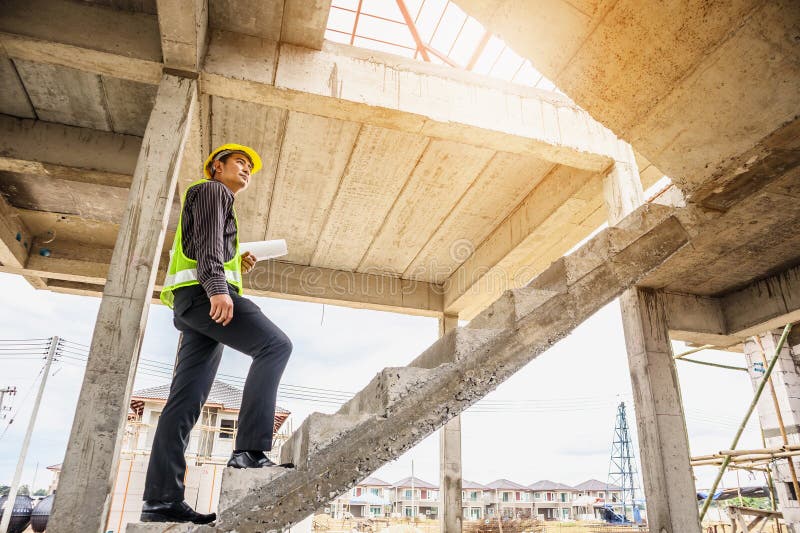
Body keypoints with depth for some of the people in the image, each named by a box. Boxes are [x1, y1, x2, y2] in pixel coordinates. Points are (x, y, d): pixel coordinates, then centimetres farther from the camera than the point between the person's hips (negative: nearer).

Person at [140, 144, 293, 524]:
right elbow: (207, 239, -10)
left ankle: (161, 499, -4)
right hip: (202, 292, -9)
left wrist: (238, 267, 23)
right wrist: (218, 286, -23)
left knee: (185, 402, -1)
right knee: (275, 345, -22)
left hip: (195, 304, 9)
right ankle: (251, 450, -29)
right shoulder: (211, 189, 10)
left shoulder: (220, 201, 37)